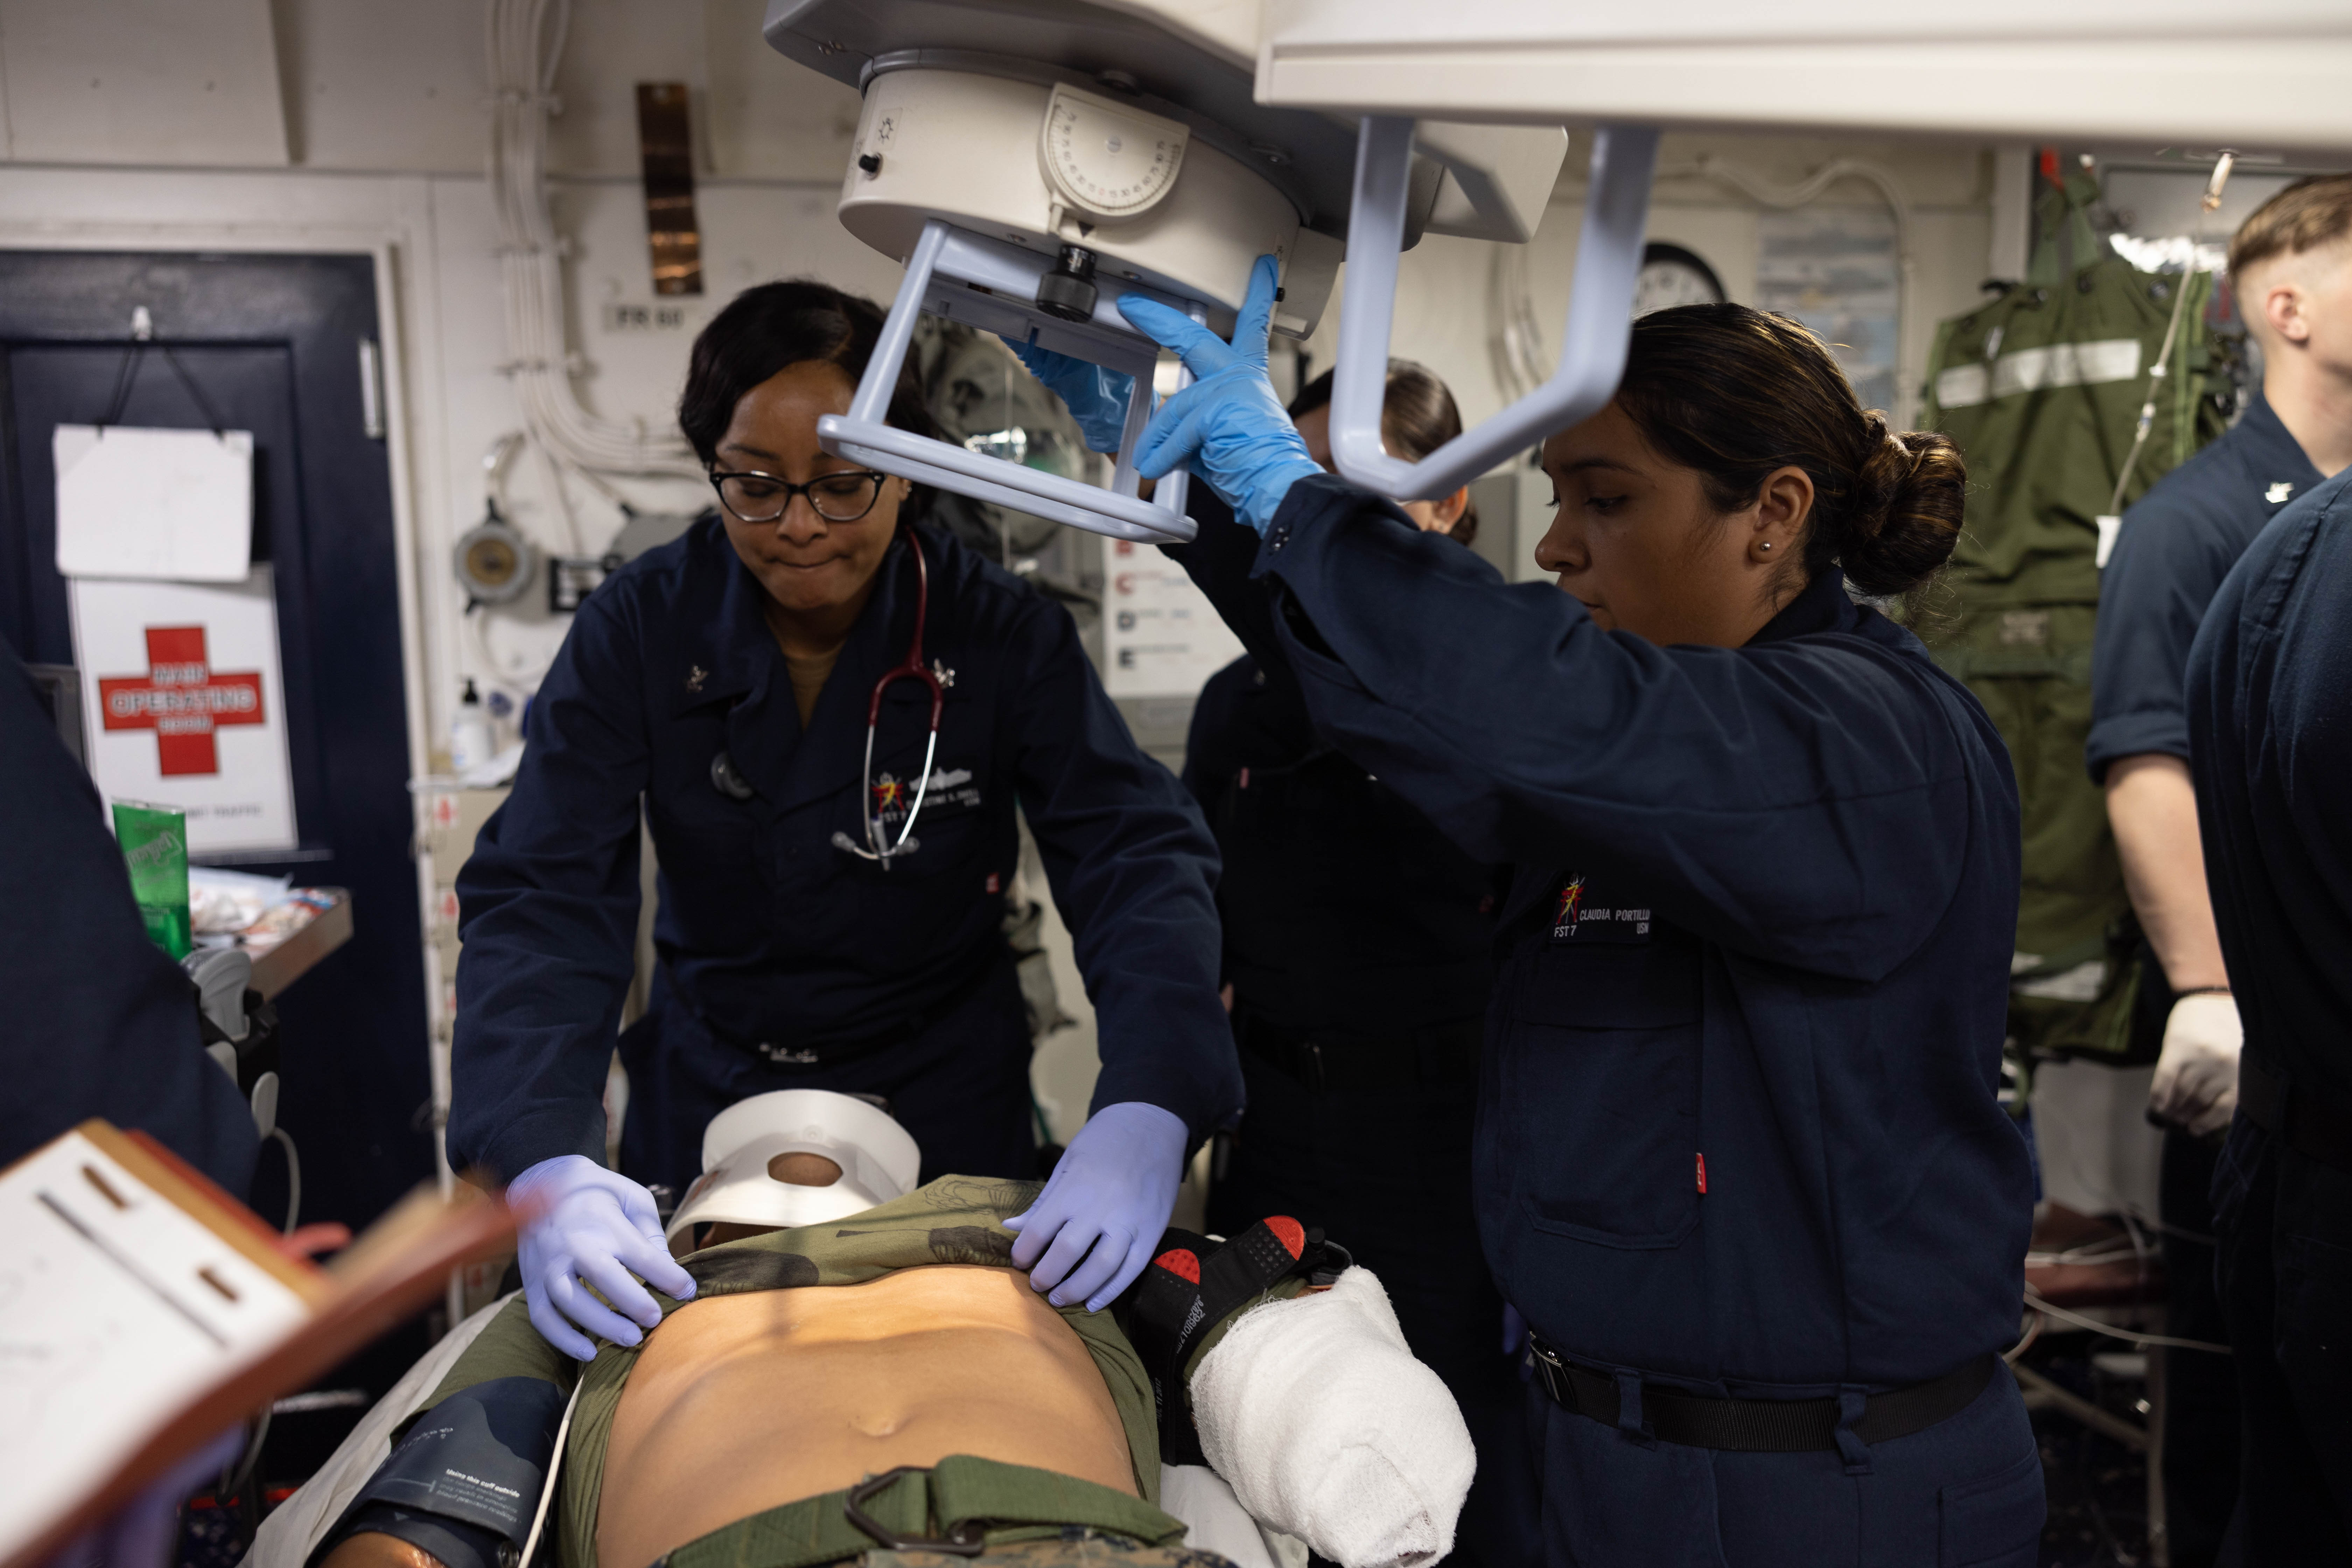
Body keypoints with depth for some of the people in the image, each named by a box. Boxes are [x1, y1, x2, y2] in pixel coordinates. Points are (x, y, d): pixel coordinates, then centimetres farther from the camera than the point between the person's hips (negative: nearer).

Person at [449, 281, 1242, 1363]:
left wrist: (1149, 1112, -44)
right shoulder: (639, 627, -14)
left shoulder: (1001, 633, -17)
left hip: (944, 1100, -1)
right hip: (707, 1098, 1)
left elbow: (1140, 858, -26)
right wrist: (543, 1164, -38)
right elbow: (540, 894, -21)